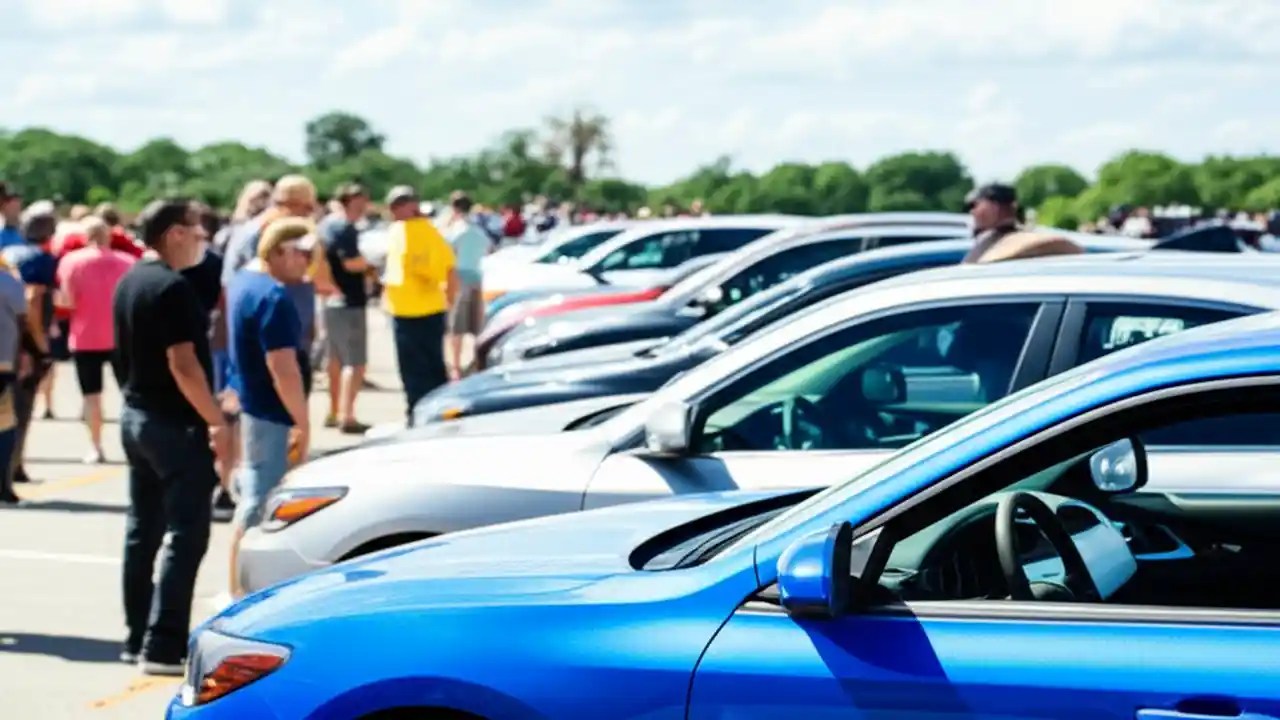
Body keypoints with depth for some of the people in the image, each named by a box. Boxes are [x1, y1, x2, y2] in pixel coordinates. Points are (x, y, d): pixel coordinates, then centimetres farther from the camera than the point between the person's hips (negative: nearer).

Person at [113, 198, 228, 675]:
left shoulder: (128, 283, 11)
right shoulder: (172, 287, -18)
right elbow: (182, 364, -23)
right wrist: (216, 421, -20)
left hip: (135, 416, 10)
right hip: (175, 423, -10)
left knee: (142, 530, 13)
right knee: (186, 535, -7)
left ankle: (138, 638, 18)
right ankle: (163, 646, -10)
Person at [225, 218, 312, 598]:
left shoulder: (242, 281, 10)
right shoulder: (273, 297, -21)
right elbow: (283, 369, -25)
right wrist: (302, 423, -19)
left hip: (248, 405, 10)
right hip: (268, 414, -10)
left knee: (253, 497, 19)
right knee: (259, 505, -3)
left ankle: (242, 588, 29)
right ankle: (243, 593, 3)